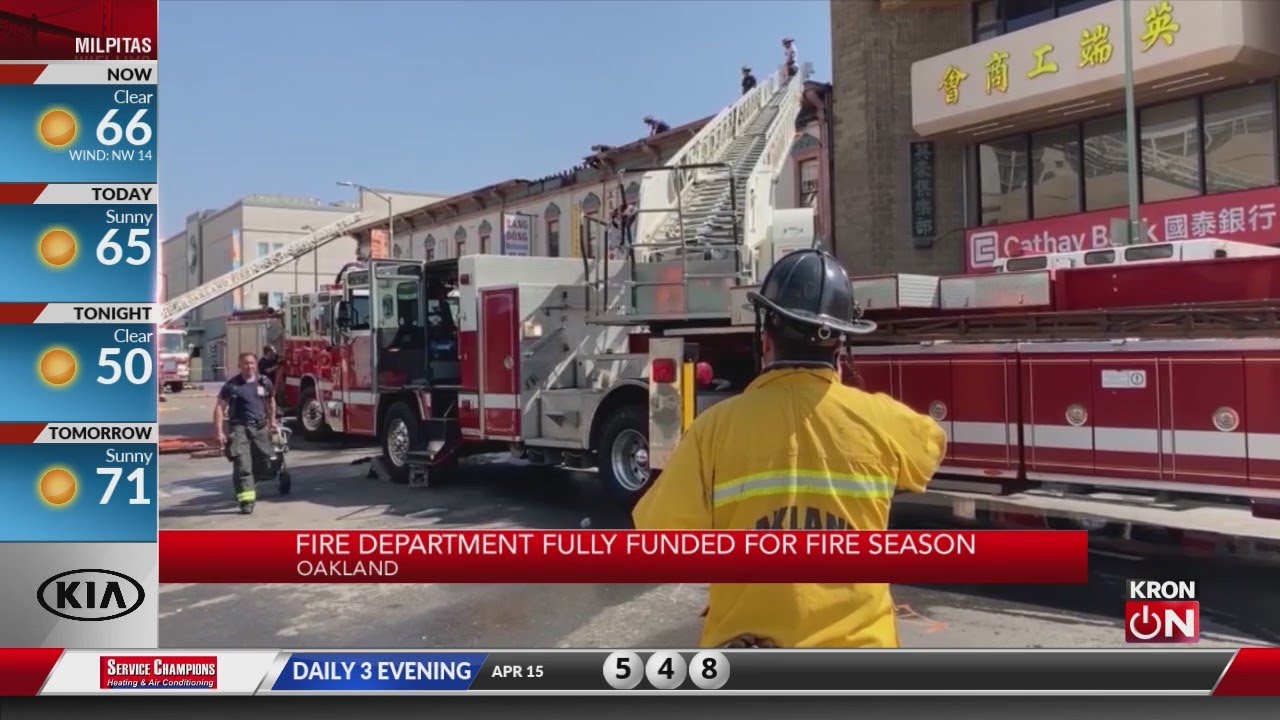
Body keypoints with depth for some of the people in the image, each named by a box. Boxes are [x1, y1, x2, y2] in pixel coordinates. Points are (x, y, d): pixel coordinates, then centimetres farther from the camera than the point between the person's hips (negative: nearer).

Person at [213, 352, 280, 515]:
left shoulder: (264, 382, 5)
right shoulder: (231, 385, -5)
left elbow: (271, 401, 23)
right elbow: (220, 408, -6)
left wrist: (272, 420, 25)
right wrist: (219, 432, -12)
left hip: (260, 427, 4)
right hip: (240, 427, -4)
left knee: (265, 463, 9)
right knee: (242, 464, -12)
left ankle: (251, 485, 36)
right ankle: (246, 498, -14)